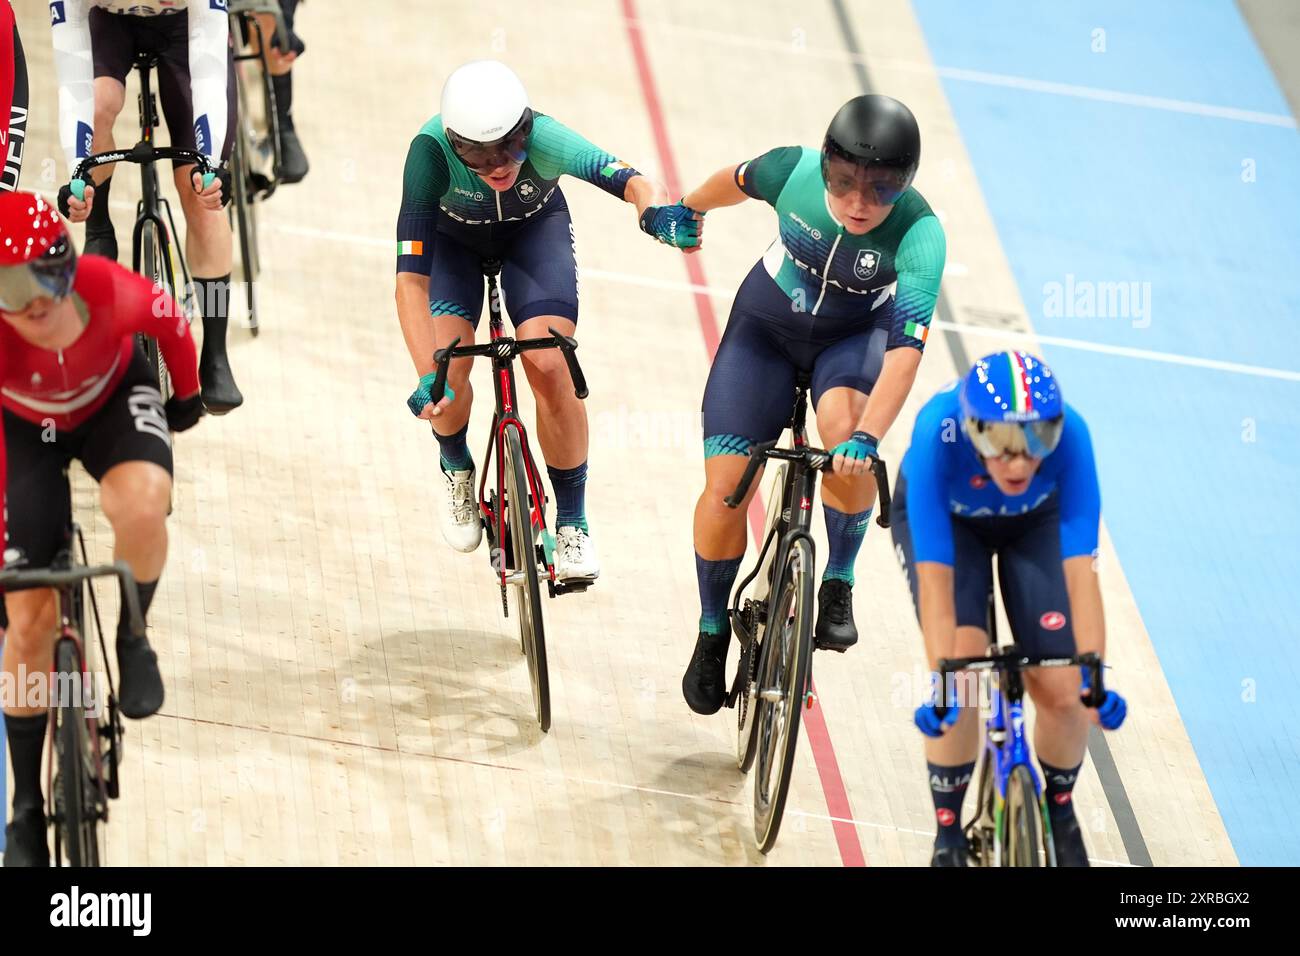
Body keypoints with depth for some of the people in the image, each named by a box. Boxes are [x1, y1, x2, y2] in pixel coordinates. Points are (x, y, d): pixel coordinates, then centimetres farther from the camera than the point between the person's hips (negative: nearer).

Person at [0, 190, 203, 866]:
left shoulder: (111, 291, -36)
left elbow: (172, 325, -12)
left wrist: (189, 396, 6)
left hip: (113, 399, 0)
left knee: (140, 507, -36)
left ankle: (131, 638, -5)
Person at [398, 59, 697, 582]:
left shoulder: (544, 139, -38)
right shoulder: (431, 151, -39)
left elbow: (632, 180, -52)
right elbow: (411, 280, -41)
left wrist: (655, 209, -76)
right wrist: (428, 377, -52)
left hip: (534, 228, 0)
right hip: (452, 237, 0)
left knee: (550, 368, -19)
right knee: (449, 369, -21)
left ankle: (572, 524, -1)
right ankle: (457, 470, 14)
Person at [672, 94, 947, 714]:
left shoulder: (919, 236, -32)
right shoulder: (793, 172, -27)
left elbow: (906, 350, -41)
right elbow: (737, 180, -2)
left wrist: (865, 437, -54)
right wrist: (689, 209, 19)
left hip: (856, 337, -1)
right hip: (767, 324, 1)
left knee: (846, 436, -34)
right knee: (725, 485, -11)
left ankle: (839, 584, -9)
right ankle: (712, 631, 14)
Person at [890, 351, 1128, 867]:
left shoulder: (1068, 435, -38)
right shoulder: (938, 434, -41)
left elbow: (1080, 568, -38)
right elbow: (935, 575, -41)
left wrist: (1092, 674, -45)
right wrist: (940, 681, -48)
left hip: (1035, 520, 1)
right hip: (945, 518, -1)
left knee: (1062, 689, -12)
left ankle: (1060, 810, 19)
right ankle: (948, 833, -3)